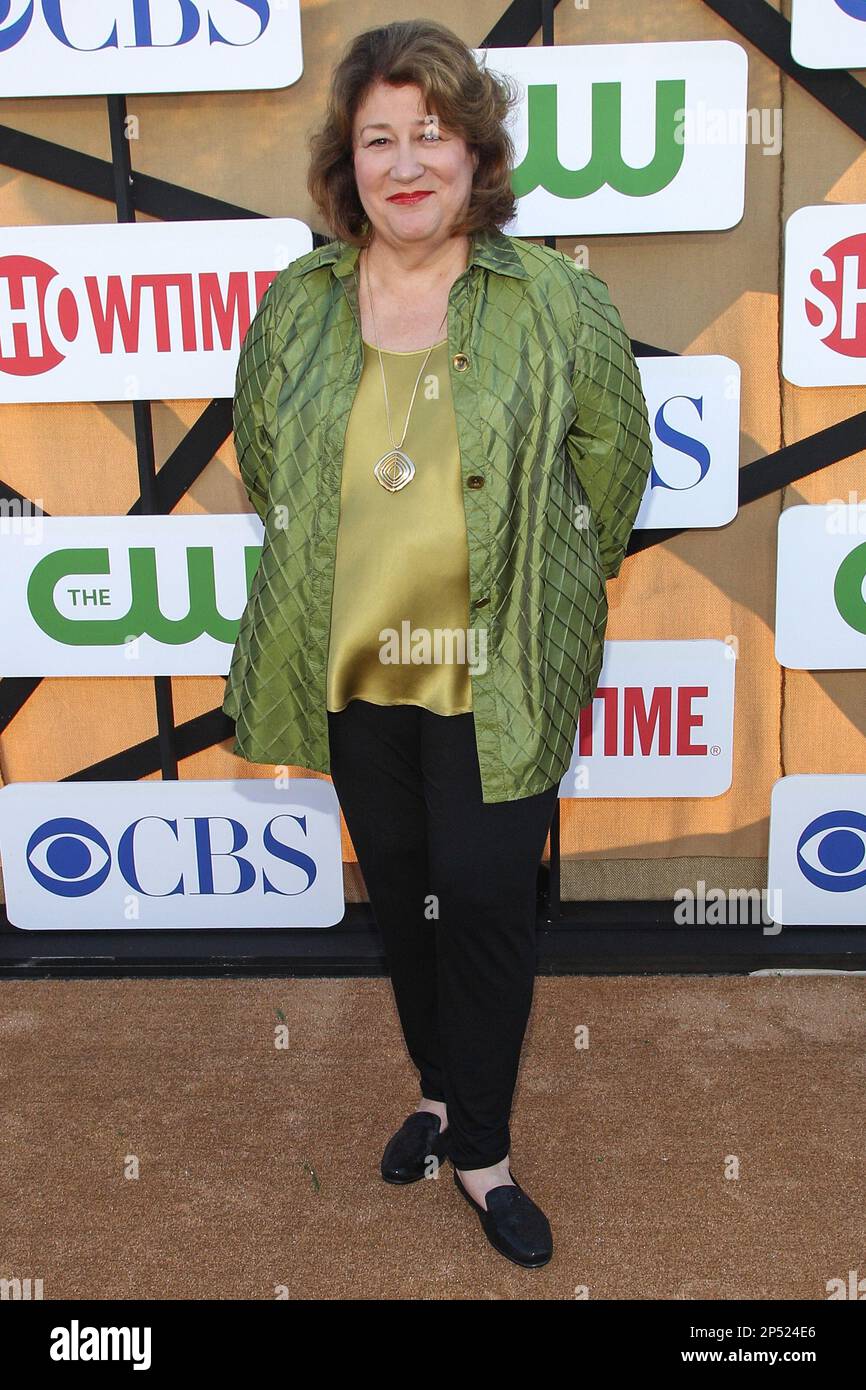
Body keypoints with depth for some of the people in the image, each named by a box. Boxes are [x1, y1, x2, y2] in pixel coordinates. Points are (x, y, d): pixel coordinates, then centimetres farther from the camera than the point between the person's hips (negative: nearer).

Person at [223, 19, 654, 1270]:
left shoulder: (553, 299, -6)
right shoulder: (294, 307, 3)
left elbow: (613, 451, 4)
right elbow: (262, 456, 17)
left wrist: (555, 585, 7)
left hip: (499, 675, -3)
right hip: (352, 672, 4)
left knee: (486, 897, 0)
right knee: (398, 889, 16)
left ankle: (481, 1147, 22)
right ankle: (441, 1090, 40)